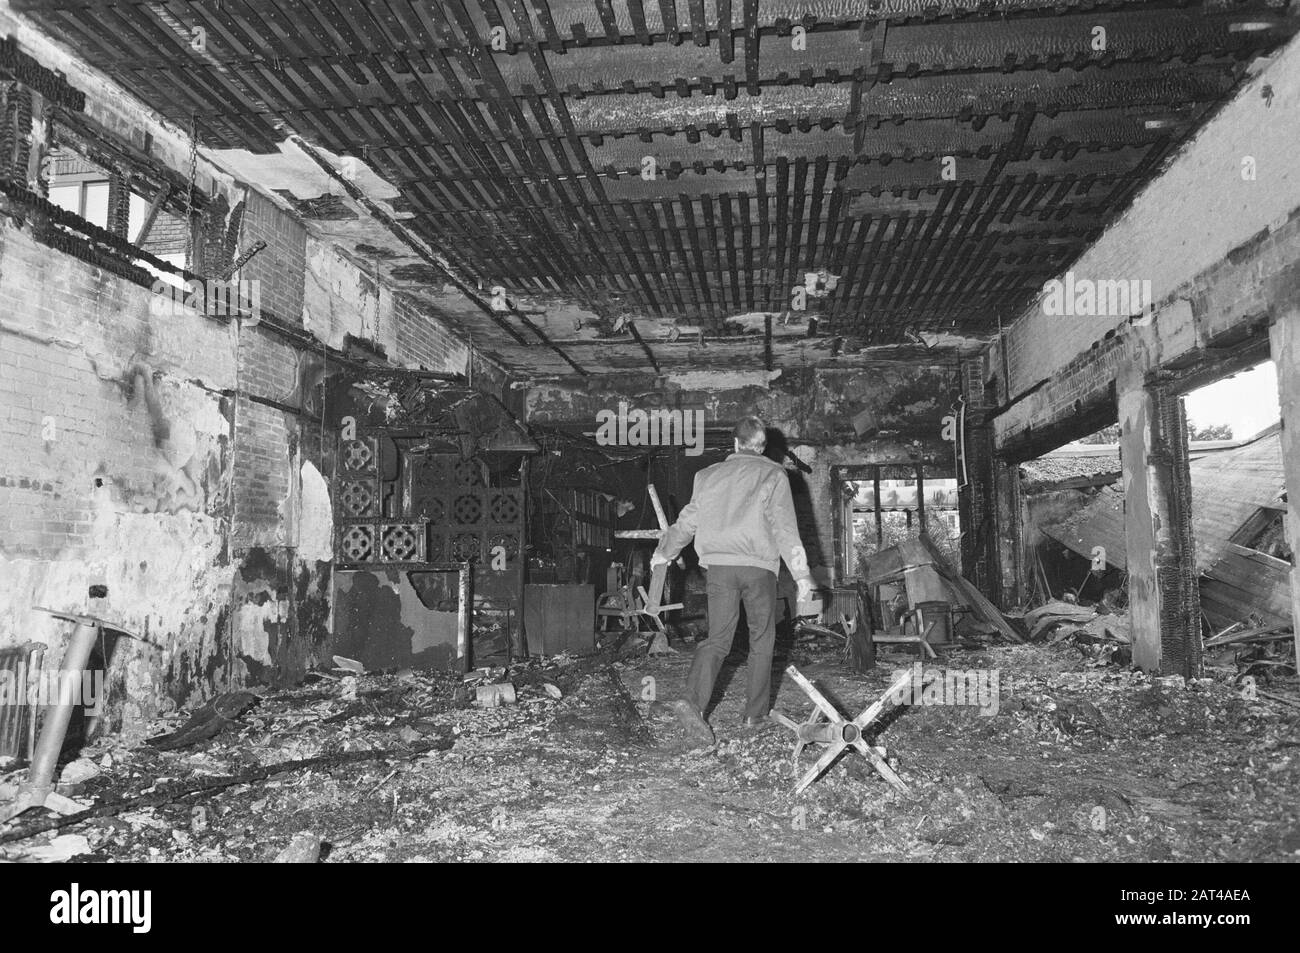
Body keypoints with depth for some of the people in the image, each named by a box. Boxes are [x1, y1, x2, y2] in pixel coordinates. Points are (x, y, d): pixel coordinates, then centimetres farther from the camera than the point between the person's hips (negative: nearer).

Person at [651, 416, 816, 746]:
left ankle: (692, 700, -17)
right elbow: (784, 527, -7)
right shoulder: (773, 474, 2)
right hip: (758, 565, -2)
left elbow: (687, 521, 17)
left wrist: (663, 553, 32)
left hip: (719, 564, 3)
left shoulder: (709, 474, 12)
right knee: (762, 640, 12)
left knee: (717, 638, 3)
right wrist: (802, 574, -8)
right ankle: (755, 713, 16)